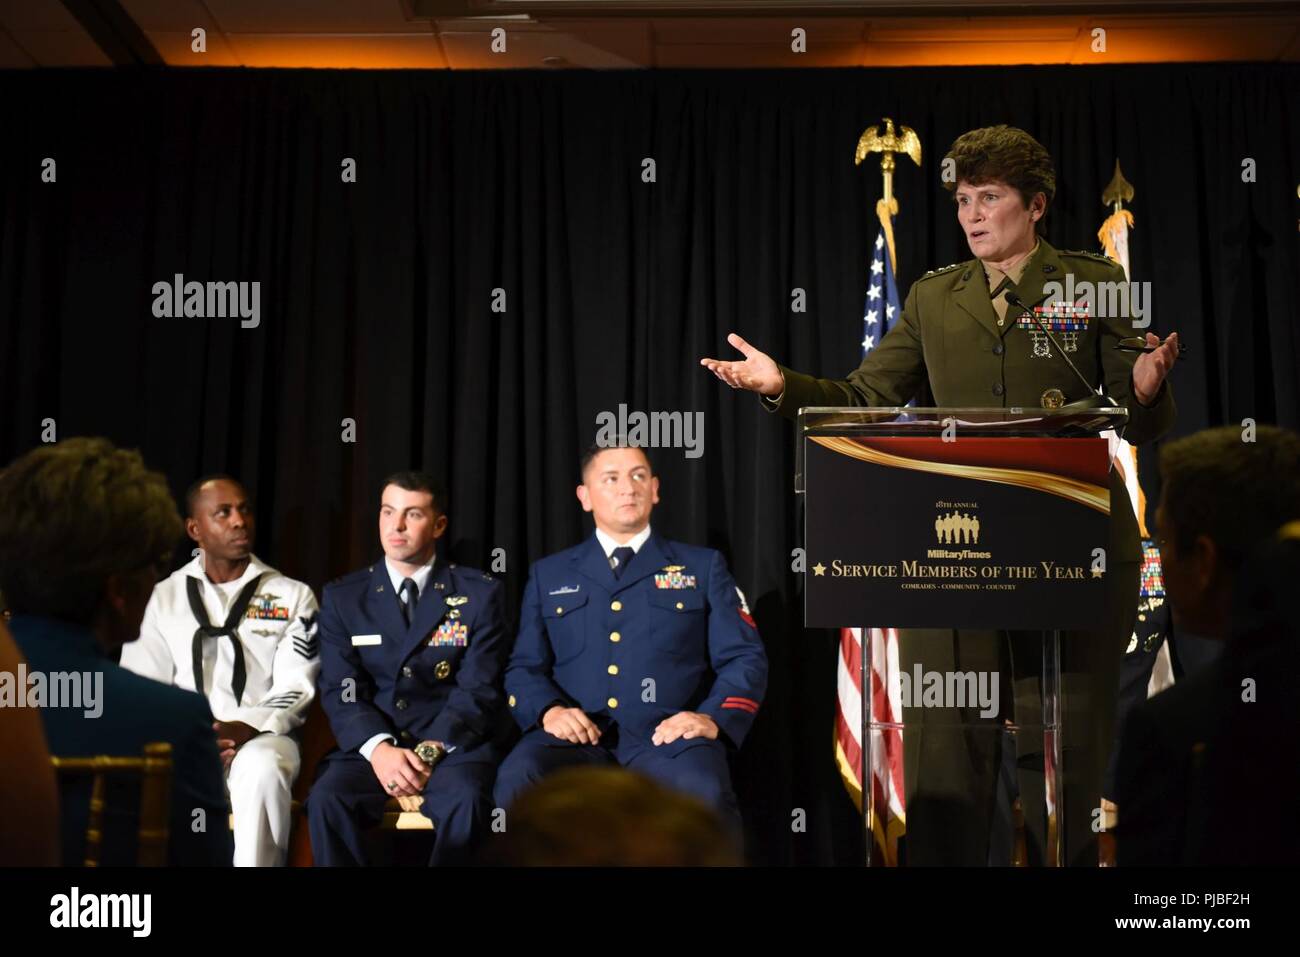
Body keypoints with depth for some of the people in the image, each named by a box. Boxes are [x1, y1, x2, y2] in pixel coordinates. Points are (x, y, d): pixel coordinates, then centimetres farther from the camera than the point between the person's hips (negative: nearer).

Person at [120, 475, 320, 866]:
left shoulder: (294, 596, 9)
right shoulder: (162, 597, 14)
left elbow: (294, 688, 0)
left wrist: (244, 729, -19)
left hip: (260, 737, -1)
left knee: (262, 768, -37)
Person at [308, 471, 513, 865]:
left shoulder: (480, 593, 3)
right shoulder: (342, 596, 9)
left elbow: (478, 688, -4)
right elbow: (340, 690, 0)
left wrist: (430, 751, -18)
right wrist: (378, 748, -18)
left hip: (454, 744, -1)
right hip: (370, 746, 2)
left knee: (466, 800, -33)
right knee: (326, 799, -28)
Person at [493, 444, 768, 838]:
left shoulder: (703, 566, 17)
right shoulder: (548, 574, 20)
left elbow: (744, 659, 9)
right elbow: (524, 668, 15)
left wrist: (713, 718, -12)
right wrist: (549, 711, -8)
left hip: (667, 736, -1)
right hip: (578, 736, 1)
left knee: (705, 794, -36)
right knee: (518, 779, -32)